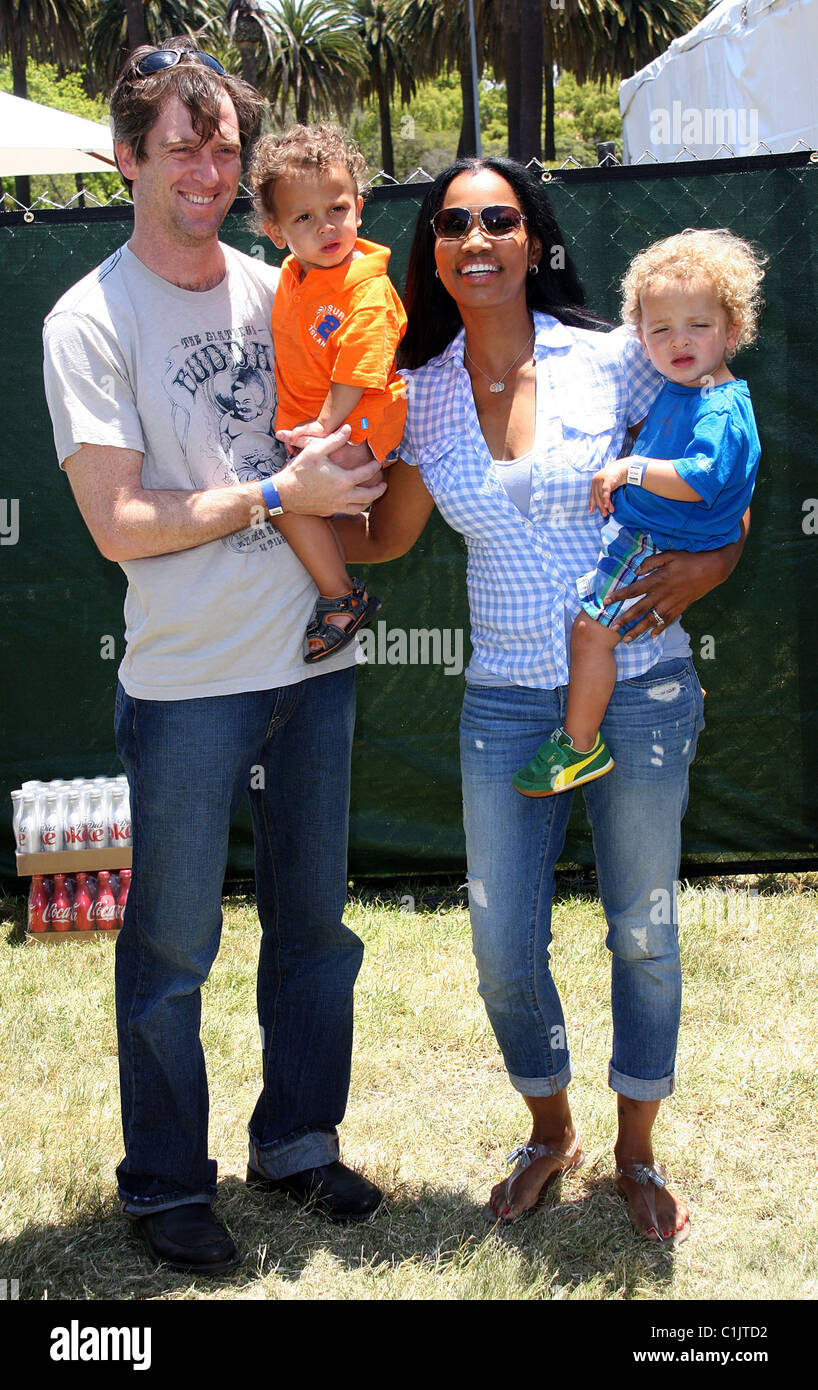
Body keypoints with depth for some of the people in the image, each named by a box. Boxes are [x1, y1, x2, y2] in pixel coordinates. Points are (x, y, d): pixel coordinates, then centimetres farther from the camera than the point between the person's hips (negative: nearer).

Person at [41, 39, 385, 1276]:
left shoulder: (276, 290, 8)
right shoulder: (91, 320, -8)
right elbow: (120, 524, -15)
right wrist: (279, 495, -15)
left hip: (312, 661, 6)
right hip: (187, 686, -5)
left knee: (314, 924, 16)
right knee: (171, 952, 6)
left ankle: (299, 1142, 34)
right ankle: (165, 1185, 23)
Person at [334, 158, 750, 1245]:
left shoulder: (611, 361, -6)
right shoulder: (422, 393, 2)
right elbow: (383, 535, 10)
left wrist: (714, 558, -14)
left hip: (639, 690, -2)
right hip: (506, 701, 2)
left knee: (644, 935, 10)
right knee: (503, 952, 6)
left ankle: (637, 1154, 32)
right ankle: (551, 1132, 35)